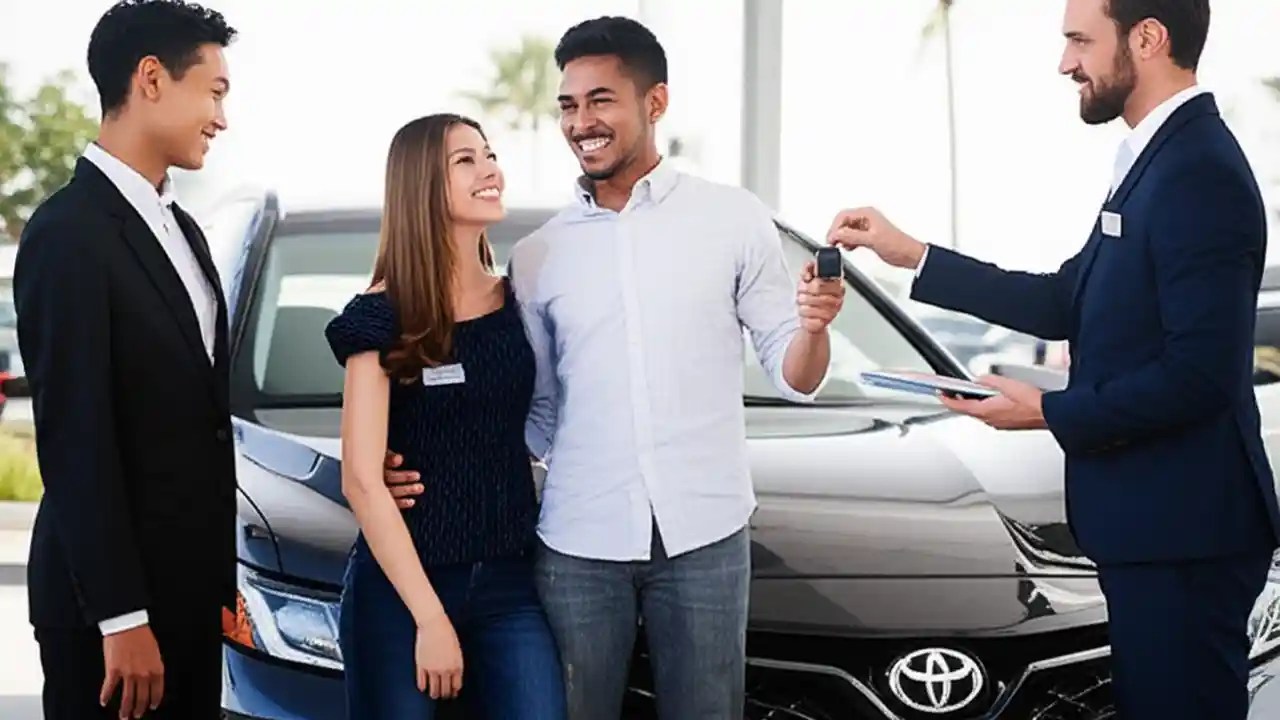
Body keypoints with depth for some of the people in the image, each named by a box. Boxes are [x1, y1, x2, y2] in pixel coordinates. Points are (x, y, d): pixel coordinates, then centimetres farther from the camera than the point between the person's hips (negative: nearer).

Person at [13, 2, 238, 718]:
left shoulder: (181, 229, 14)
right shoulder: (70, 232, -14)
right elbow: (74, 442, -18)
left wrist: (221, 578, 13)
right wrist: (121, 619, -19)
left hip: (189, 581, 8)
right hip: (113, 591, -8)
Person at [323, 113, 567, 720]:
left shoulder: (520, 303, 6)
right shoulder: (384, 318, -7)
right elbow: (362, 481, -10)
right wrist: (430, 617, -14)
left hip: (511, 583, 4)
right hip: (401, 585, -3)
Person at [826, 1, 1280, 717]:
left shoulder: (1200, 173, -20)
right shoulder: (1158, 158, 11)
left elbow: (1199, 376, -24)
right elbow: (1067, 303, 15)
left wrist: (1049, 411, -14)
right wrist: (912, 253, 12)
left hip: (1182, 529, -10)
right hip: (1153, 522, 10)